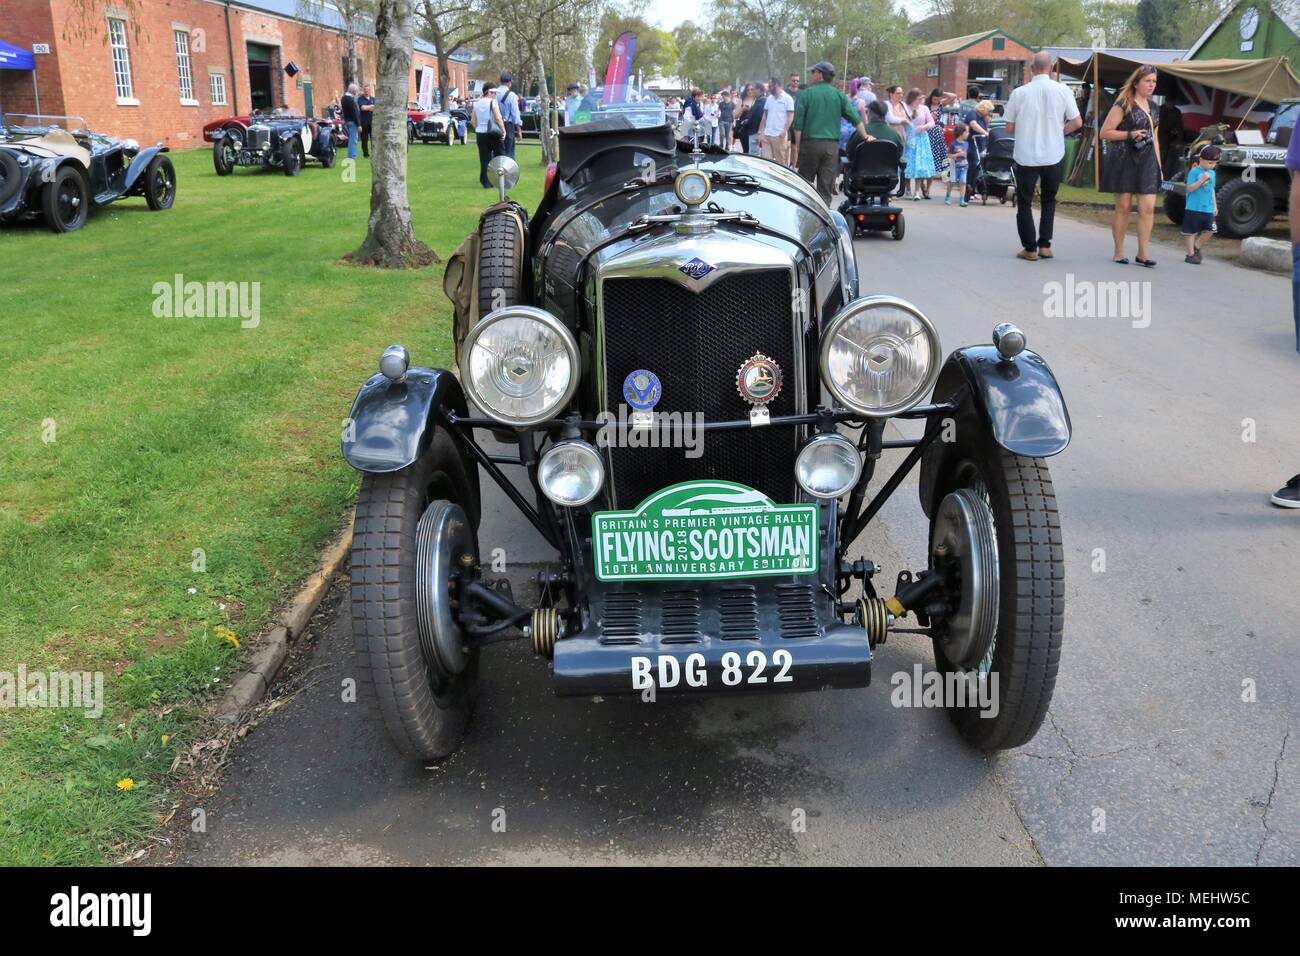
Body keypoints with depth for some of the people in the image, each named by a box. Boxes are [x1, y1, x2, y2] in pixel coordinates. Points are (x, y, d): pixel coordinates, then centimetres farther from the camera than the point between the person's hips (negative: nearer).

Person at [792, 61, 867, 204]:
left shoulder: (806, 93, 0)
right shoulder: (839, 95, 7)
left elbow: (798, 122, -4)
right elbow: (855, 118, 2)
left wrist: (797, 145, 0)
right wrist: (865, 137, 10)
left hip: (810, 143, -2)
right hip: (832, 145, 2)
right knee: (826, 188, 4)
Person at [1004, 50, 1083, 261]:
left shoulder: (1019, 93, -7)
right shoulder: (1062, 90, -5)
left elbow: (1009, 127, -2)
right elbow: (1077, 122, -4)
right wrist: (1059, 131, 13)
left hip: (1025, 156, -1)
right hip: (1053, 155, 1)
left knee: (1024, 203, 8)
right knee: (1049, 201, 18)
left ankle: (1030, 248, 5)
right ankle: (1045, 245, 13)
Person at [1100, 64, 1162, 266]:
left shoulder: (1154, 108, 16)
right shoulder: (1123, 105, -4)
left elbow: (1154, 138, 22)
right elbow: (1105, 132, -7)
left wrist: (1159, 165, 17)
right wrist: (1130, 134, -15)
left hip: (1147, 161, 5)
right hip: (1124, 160, -5)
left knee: (1148, 207, -3)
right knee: (1123, 207, 1)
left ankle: (1142, 252, 2)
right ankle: (1119, 252, 11)